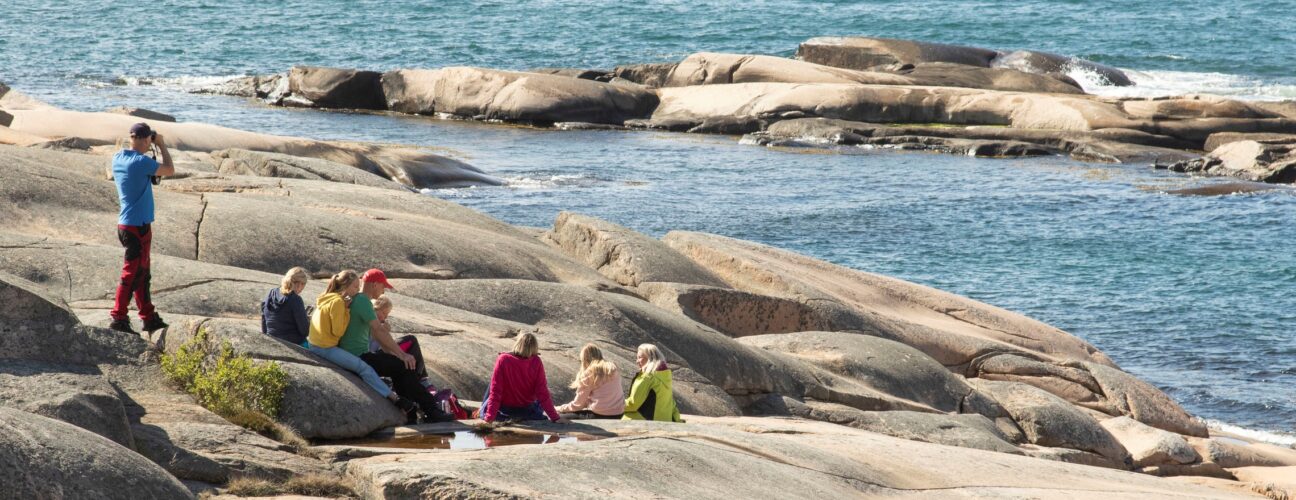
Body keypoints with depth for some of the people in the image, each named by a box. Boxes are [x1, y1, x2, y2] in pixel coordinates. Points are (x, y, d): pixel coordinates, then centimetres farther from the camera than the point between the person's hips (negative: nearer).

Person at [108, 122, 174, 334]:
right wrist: (162, 146, 3)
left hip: (125, 224, 9)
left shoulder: (118, 158, 4)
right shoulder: (141, 162, -20)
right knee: (132, 273, -3)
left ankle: (149, 317, 25)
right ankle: (118, 318, -1)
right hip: (138, 226, -9)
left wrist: (153, 147, 16)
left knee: (142, 274, 17)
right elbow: (170, 170, -8)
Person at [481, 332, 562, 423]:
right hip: (527, 411, 1)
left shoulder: (503, 360, -21)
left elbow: (495, 390, -18)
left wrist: (490, 416, -13)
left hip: (505, 410, -1)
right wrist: (555, 417, -9)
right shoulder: (536, 362, -18)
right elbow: (542, 391, -15)